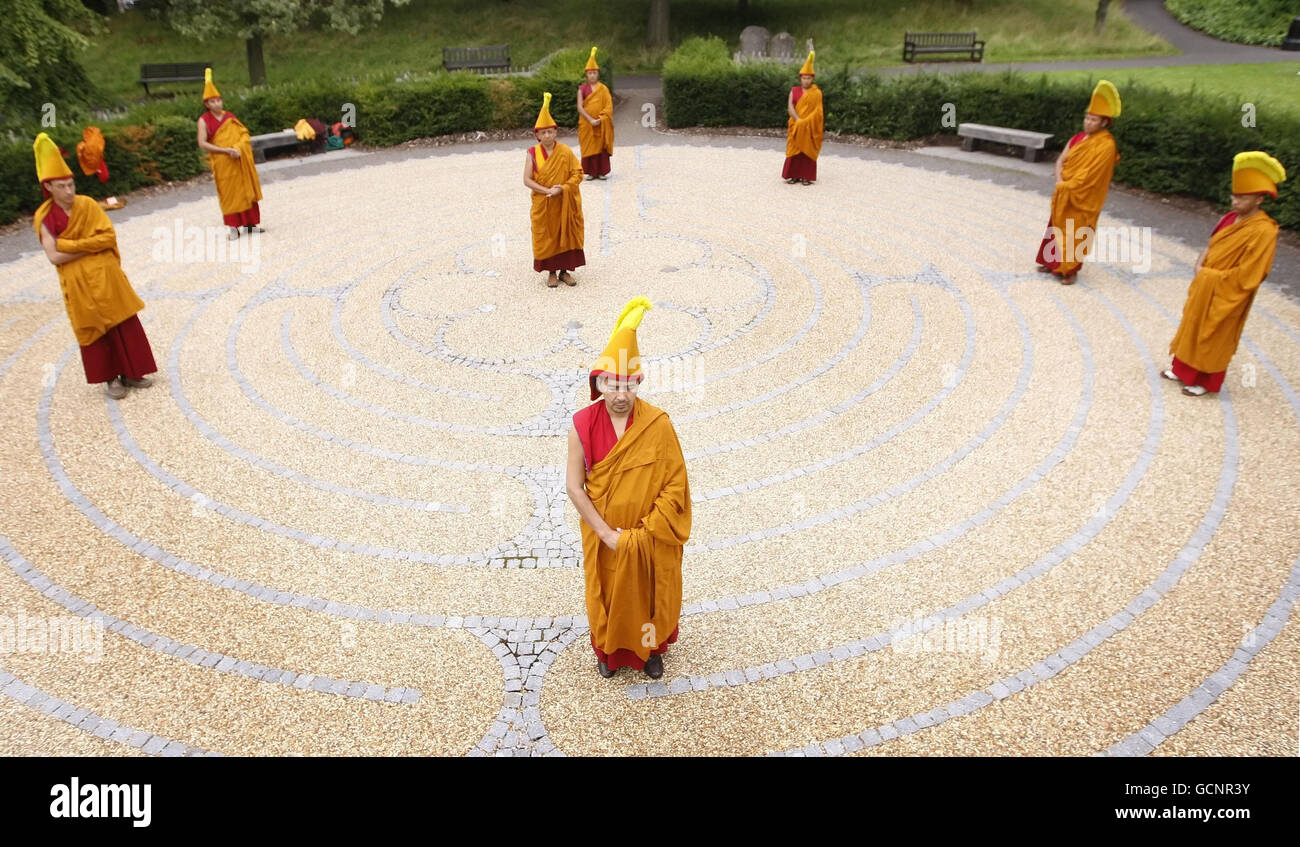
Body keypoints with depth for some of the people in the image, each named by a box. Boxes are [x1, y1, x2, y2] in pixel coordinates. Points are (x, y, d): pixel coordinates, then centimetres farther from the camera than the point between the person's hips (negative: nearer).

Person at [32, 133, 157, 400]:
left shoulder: (88, 204, -3)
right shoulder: (45, 218, -8)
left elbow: (109, 237, -8)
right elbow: (54, 257, -15)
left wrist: (71, 245, -14)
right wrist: (91, 246, -15)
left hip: (106, 276, 2)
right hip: (78, 283, -2)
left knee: (125, 323, 5)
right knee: (95, 328, 7)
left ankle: (131, 373, 18)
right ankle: (111, 378, 17)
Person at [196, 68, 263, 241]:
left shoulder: (230, 116, 8)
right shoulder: (204, 120, -4)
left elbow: (245, 134, 6)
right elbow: (202, 143, -12)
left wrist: (239, 149, -14)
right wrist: (226, 150, -18)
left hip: (241, 161, 4)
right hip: (223, 163, -4)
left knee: (246, 189, 8)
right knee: (229, 192, -1)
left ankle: (251, 222, 19)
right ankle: (234, 227, 2)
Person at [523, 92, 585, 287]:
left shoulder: (565, 151, -4)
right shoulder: (532, 153, -5)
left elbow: (577, 174, -6)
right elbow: (527, 180, -9)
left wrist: (562, 189, -19)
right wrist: (547, 190, -20)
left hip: (564, 204, 0)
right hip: (542, 205, 0)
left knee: (566, 234, 6)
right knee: (546, 236, 5)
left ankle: (565, 270, 19)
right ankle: (551, 272, 17)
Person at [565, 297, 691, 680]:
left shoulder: (658, 425, -19)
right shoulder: (583, 425, -18)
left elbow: (675, 483, -13)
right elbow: (574, 486, -13)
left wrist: (644, 533, -17)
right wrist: (608, 534, -16)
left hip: (652, 537, 0)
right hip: (603, 536, 1)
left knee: (650, 593, 21)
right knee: (609, 594, 21)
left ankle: (650, 649, 49)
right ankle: (611, 650, 49)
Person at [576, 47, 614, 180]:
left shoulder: (603, 89, 3)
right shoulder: (582, 88, 1)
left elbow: (608, 106, -3)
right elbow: (580, 107, -7)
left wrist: (600, 119, -16)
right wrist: (590, 120, -17)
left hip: (601, 124, 0)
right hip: (586, 123, 0)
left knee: (601, 146, 1)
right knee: (589, 147, 1)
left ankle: (602, 171, 9)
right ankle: (591, 172, 8)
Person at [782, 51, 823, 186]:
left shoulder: (817, 92, 0)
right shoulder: (794, 91, 5)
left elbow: (817, 110, -6)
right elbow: (790, 107, -7)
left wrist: (806, 122, -18)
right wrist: (798, 120, -21)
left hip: (810, 127, -2)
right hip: (796, 126, 2)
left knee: (808, 150, 0)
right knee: (795, 149, 1)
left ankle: (807, 176, 5)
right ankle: (793, 175, 8)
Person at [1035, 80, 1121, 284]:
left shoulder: (1106, 145, -16)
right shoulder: (1078, 138, 6)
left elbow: (1091, 174, -21)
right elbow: (1061, 161, 4)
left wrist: (1067, 187, -18)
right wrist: (1060, 183, -13)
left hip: (1083, 199, -7)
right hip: (1065, 194, 7)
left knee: (1075, 234, -1)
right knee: (1058, 227, 15)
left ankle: (1070, 269, 11)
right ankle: (1054, 262, 28)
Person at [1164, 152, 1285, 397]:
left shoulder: (1263, 231, -22)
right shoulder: (1231, 218, 1)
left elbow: (1247, 275, -23)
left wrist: (1210, 275, -17)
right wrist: (1200, 267, -5)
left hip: (1225, 296, -7)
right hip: (1205, 288, 8)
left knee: (1214, 338, 7)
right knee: (1193, 327, 19)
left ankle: (1205, 382, 22)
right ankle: (1184, 369, 35)